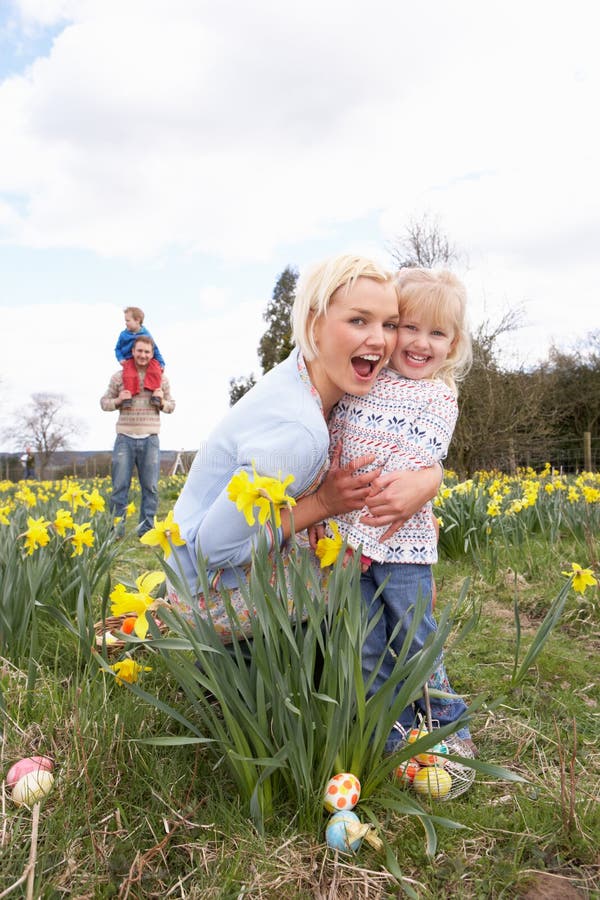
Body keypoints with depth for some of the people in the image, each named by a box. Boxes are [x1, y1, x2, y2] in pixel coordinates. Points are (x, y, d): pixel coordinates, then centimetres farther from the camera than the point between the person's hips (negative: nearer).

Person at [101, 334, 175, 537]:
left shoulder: (161, 378, 9)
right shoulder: (119, 377, 6)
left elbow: (171, 406, 16)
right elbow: (104, 403, 11)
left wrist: (162, 401, -7)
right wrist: (119, 400, -9)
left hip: (149, 439, 1)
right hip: (125, 438, -1)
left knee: (150, 487, 4)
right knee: (120, 485, 0)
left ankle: (146, 528, 13)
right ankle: (116, 528, 9)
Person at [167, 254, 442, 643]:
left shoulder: (313, 372, -8)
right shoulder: (297, 430, -34)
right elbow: (212, 549, -30)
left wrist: (430, 477, -24)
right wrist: (322, 504, -25)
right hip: (216, 594, -8)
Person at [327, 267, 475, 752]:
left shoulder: (439, 397, -3)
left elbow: (412, 468, -14)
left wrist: (362, 532, -21)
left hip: (401, 542, -3)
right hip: (343, 538, 3)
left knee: (416, 639, 10)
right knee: (365, 649, 10)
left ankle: (448, 726, 33)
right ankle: (393, 736, 29)